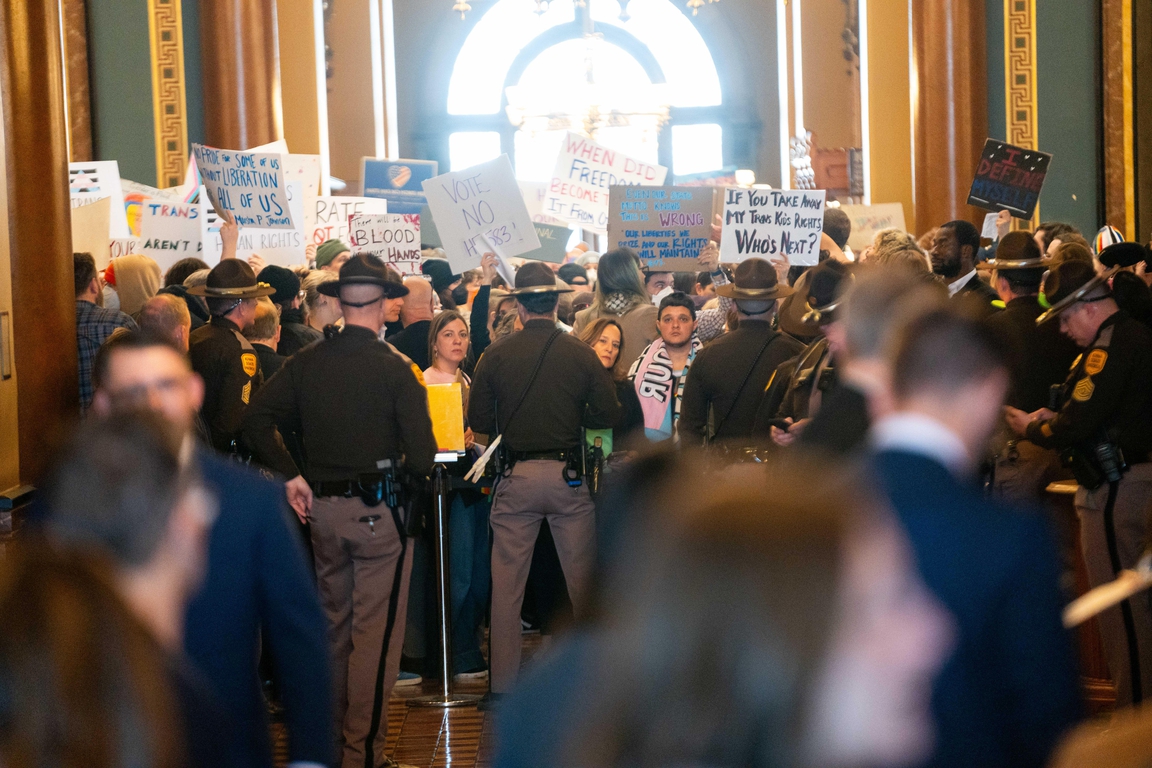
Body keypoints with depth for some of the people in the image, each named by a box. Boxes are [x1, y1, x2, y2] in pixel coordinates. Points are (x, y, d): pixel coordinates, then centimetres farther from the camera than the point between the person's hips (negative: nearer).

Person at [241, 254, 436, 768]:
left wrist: (290, 475, 1)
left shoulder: (305, 363, 0)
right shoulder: (394, 368, -12)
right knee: (375, 633, 2)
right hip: (377, 511, -5)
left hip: (323, 507, 5)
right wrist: (404, 470, 5)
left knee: (335, 624, 19)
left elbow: (256, 422, -6)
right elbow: (421, 456, -16)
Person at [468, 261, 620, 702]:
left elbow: (479, 420, -2)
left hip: (516, 479, 0)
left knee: (506, 583, 6)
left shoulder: (496, 355, -4)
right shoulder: (581, 355, -5)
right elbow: (607, 415, -2)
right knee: (582, 581, 10)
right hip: (568, 477, 0)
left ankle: (503, 681, 8)